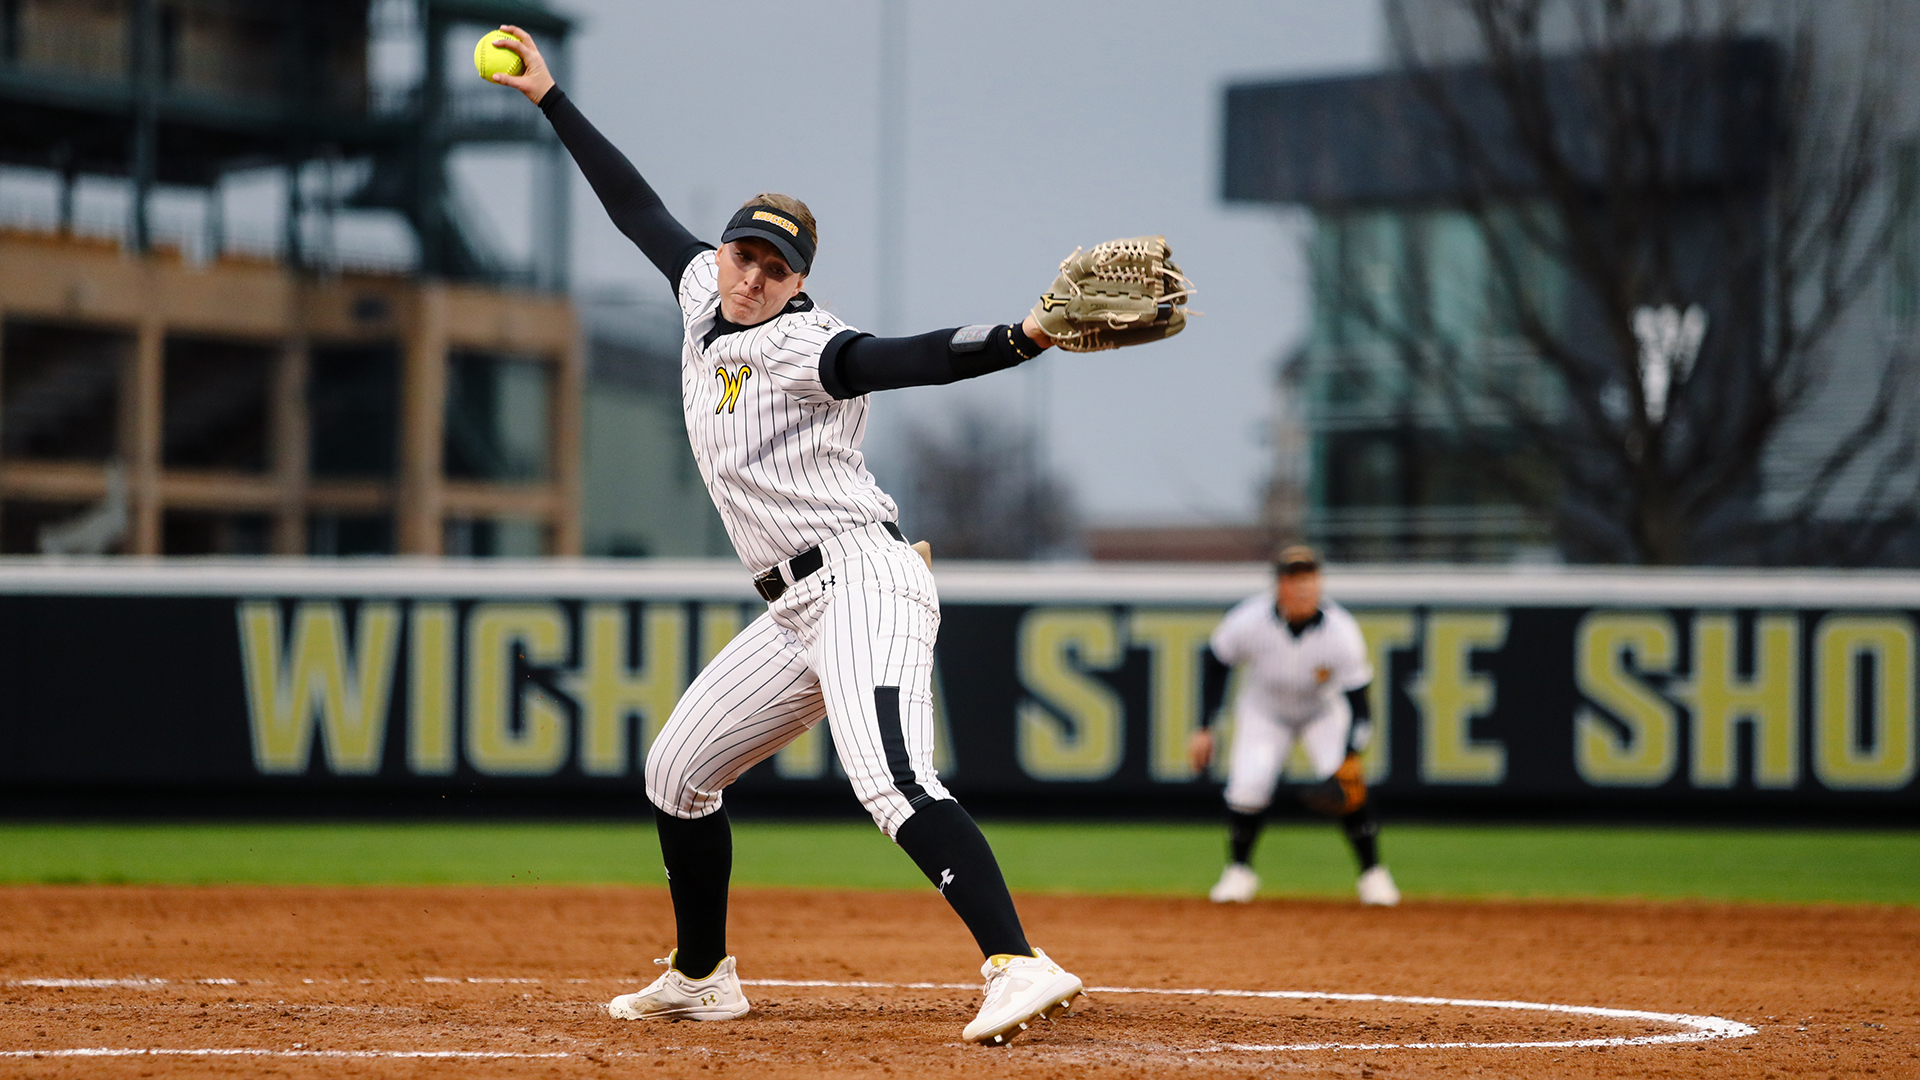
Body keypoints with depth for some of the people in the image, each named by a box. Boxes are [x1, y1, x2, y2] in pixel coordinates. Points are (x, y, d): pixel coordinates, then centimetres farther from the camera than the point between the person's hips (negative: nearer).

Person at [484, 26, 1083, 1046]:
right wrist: (552, 100, 31)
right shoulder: (703, 296, 14)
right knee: (677, 771, 18)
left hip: (860, 577, -10)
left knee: (894, 788, -28)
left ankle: (1021, 967, -39)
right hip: (797, 614, 10)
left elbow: (904, 359, -29)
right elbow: (640, 209, 27)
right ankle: (701, 975, 34)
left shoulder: (800, 344, -11)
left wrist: (1024, 339, -46)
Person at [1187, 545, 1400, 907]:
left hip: (1324, 711, -1)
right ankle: (1238, 872, 9)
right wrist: (1205, 729, -8)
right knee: (1247, 786, -18)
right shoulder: (1248, 622, -29)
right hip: (1264, 712, 1)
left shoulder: (1341, 633, -31)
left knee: (1344, 781, -22)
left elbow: (1359, 704, -28)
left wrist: (1349, 759, -42)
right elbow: (1215, 660, -9)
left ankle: (1373, 874, -2)